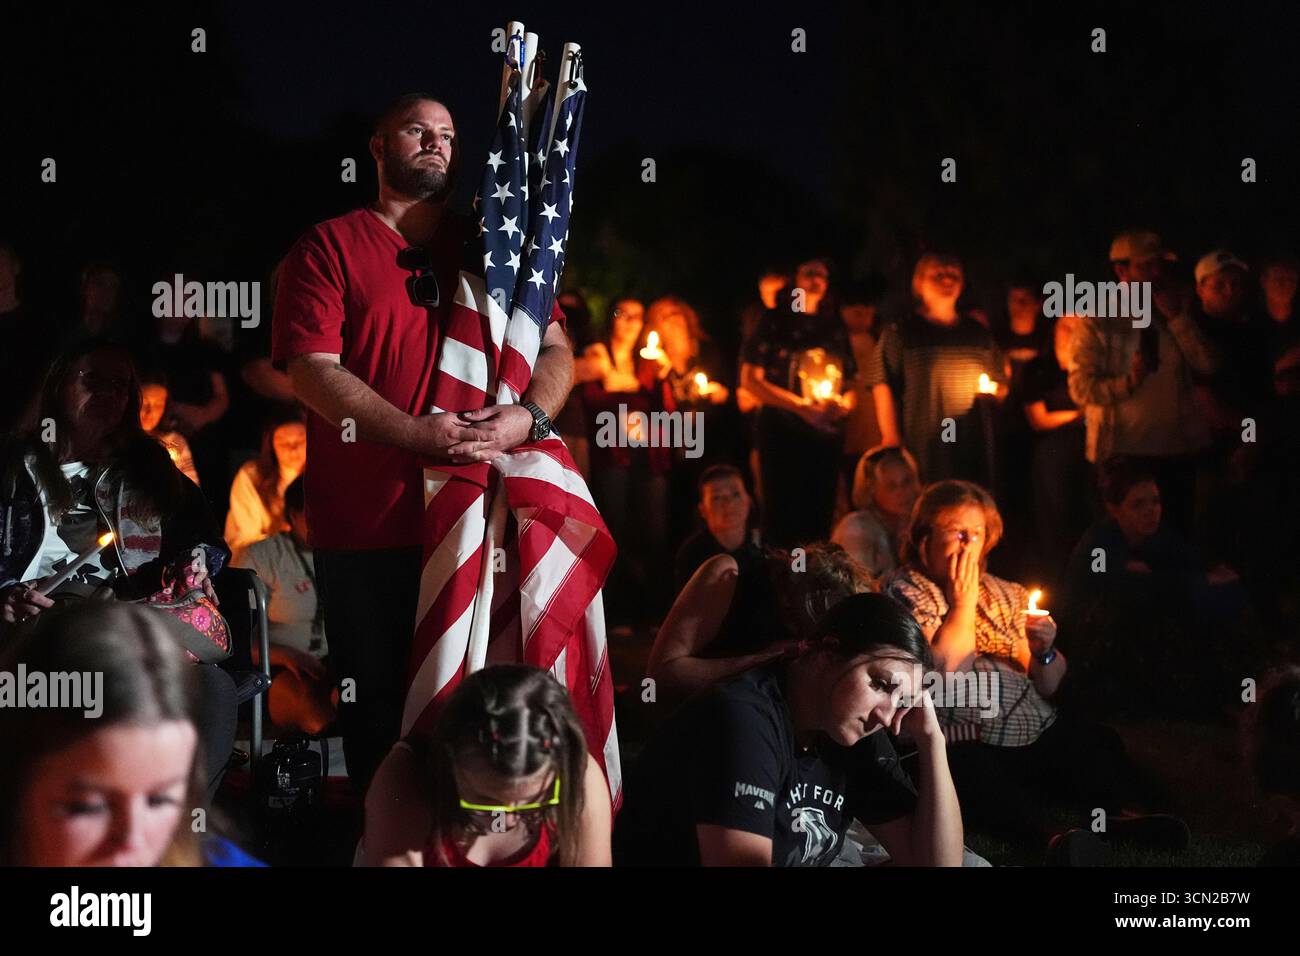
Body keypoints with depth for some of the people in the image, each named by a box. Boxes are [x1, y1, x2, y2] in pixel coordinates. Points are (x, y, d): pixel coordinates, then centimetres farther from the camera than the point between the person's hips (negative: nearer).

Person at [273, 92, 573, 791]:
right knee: (378, 705, 0)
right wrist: (420, 432, -17)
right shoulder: (329, 247, 5)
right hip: (368, 529, -3)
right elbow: (312, 370, -7)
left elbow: (554, 348, 13)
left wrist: (529, 413, -10)